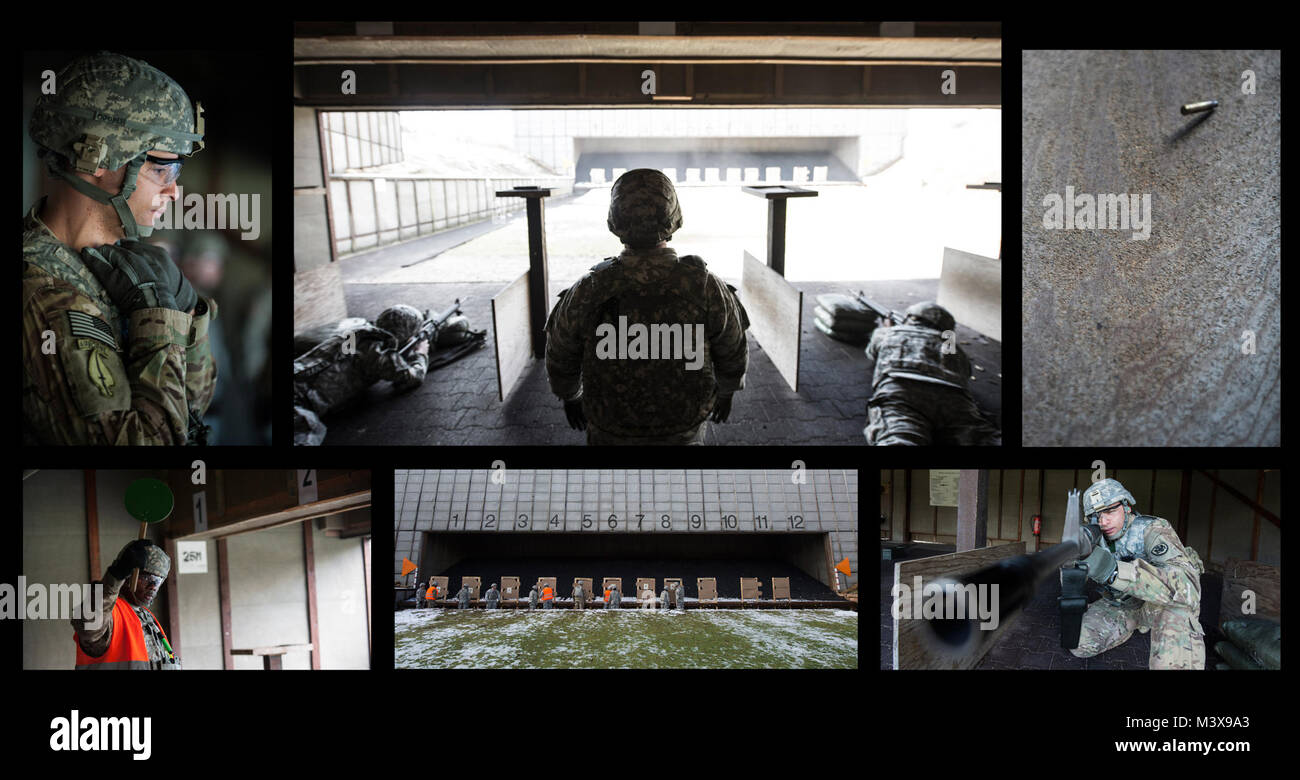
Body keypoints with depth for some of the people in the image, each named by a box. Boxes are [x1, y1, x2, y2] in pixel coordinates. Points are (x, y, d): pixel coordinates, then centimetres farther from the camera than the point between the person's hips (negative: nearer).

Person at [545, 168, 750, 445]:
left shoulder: (587, 293, -24)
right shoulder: (707, 288, -23)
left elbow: (561, 356, -6)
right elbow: (733, 353, -6)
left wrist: (570, 395, 16)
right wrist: (727, 390, 16)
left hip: (612, 434, 0)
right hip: (680, 432, 1)